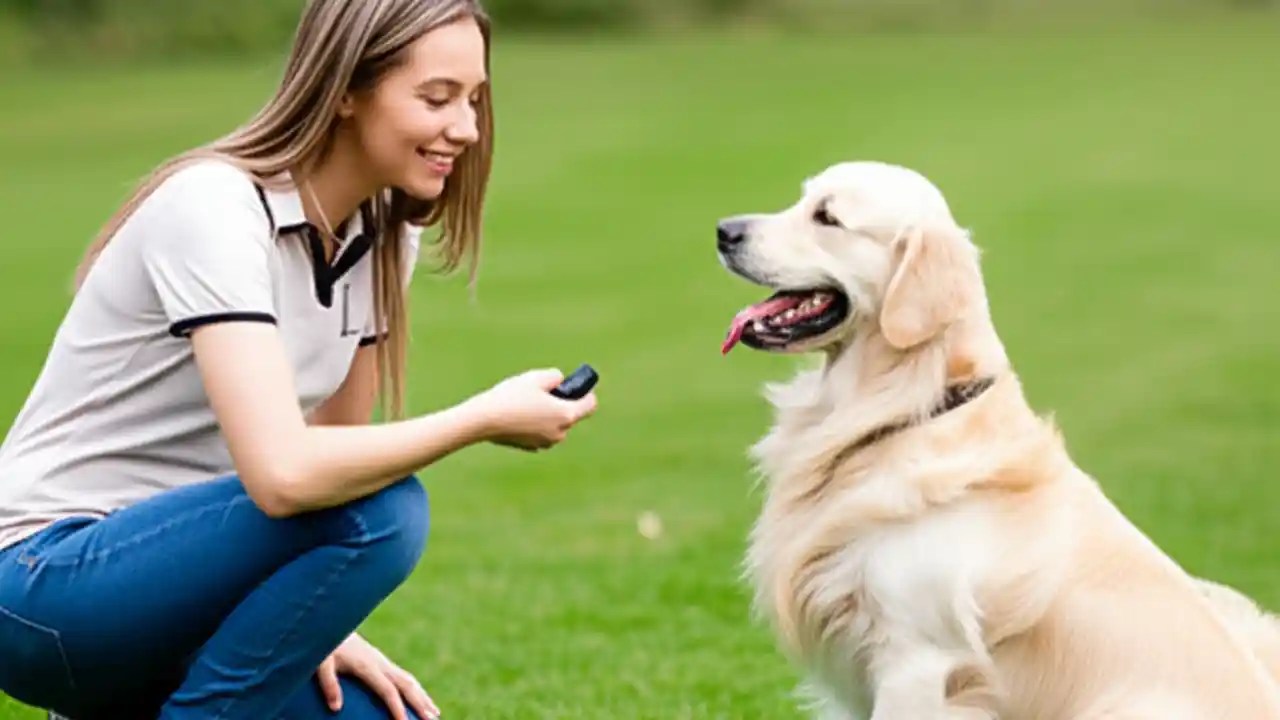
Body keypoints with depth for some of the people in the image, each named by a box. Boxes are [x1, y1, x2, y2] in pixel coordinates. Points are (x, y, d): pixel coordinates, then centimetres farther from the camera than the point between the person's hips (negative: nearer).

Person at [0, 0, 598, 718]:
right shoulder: (215, 209, -22)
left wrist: (321, 625, -4)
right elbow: (283, 474, -35)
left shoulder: (385, 234, 3)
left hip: (176, 576, 9)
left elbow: (336, 448, 10)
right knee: (377, 511, -30)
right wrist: (485, 419, -25)